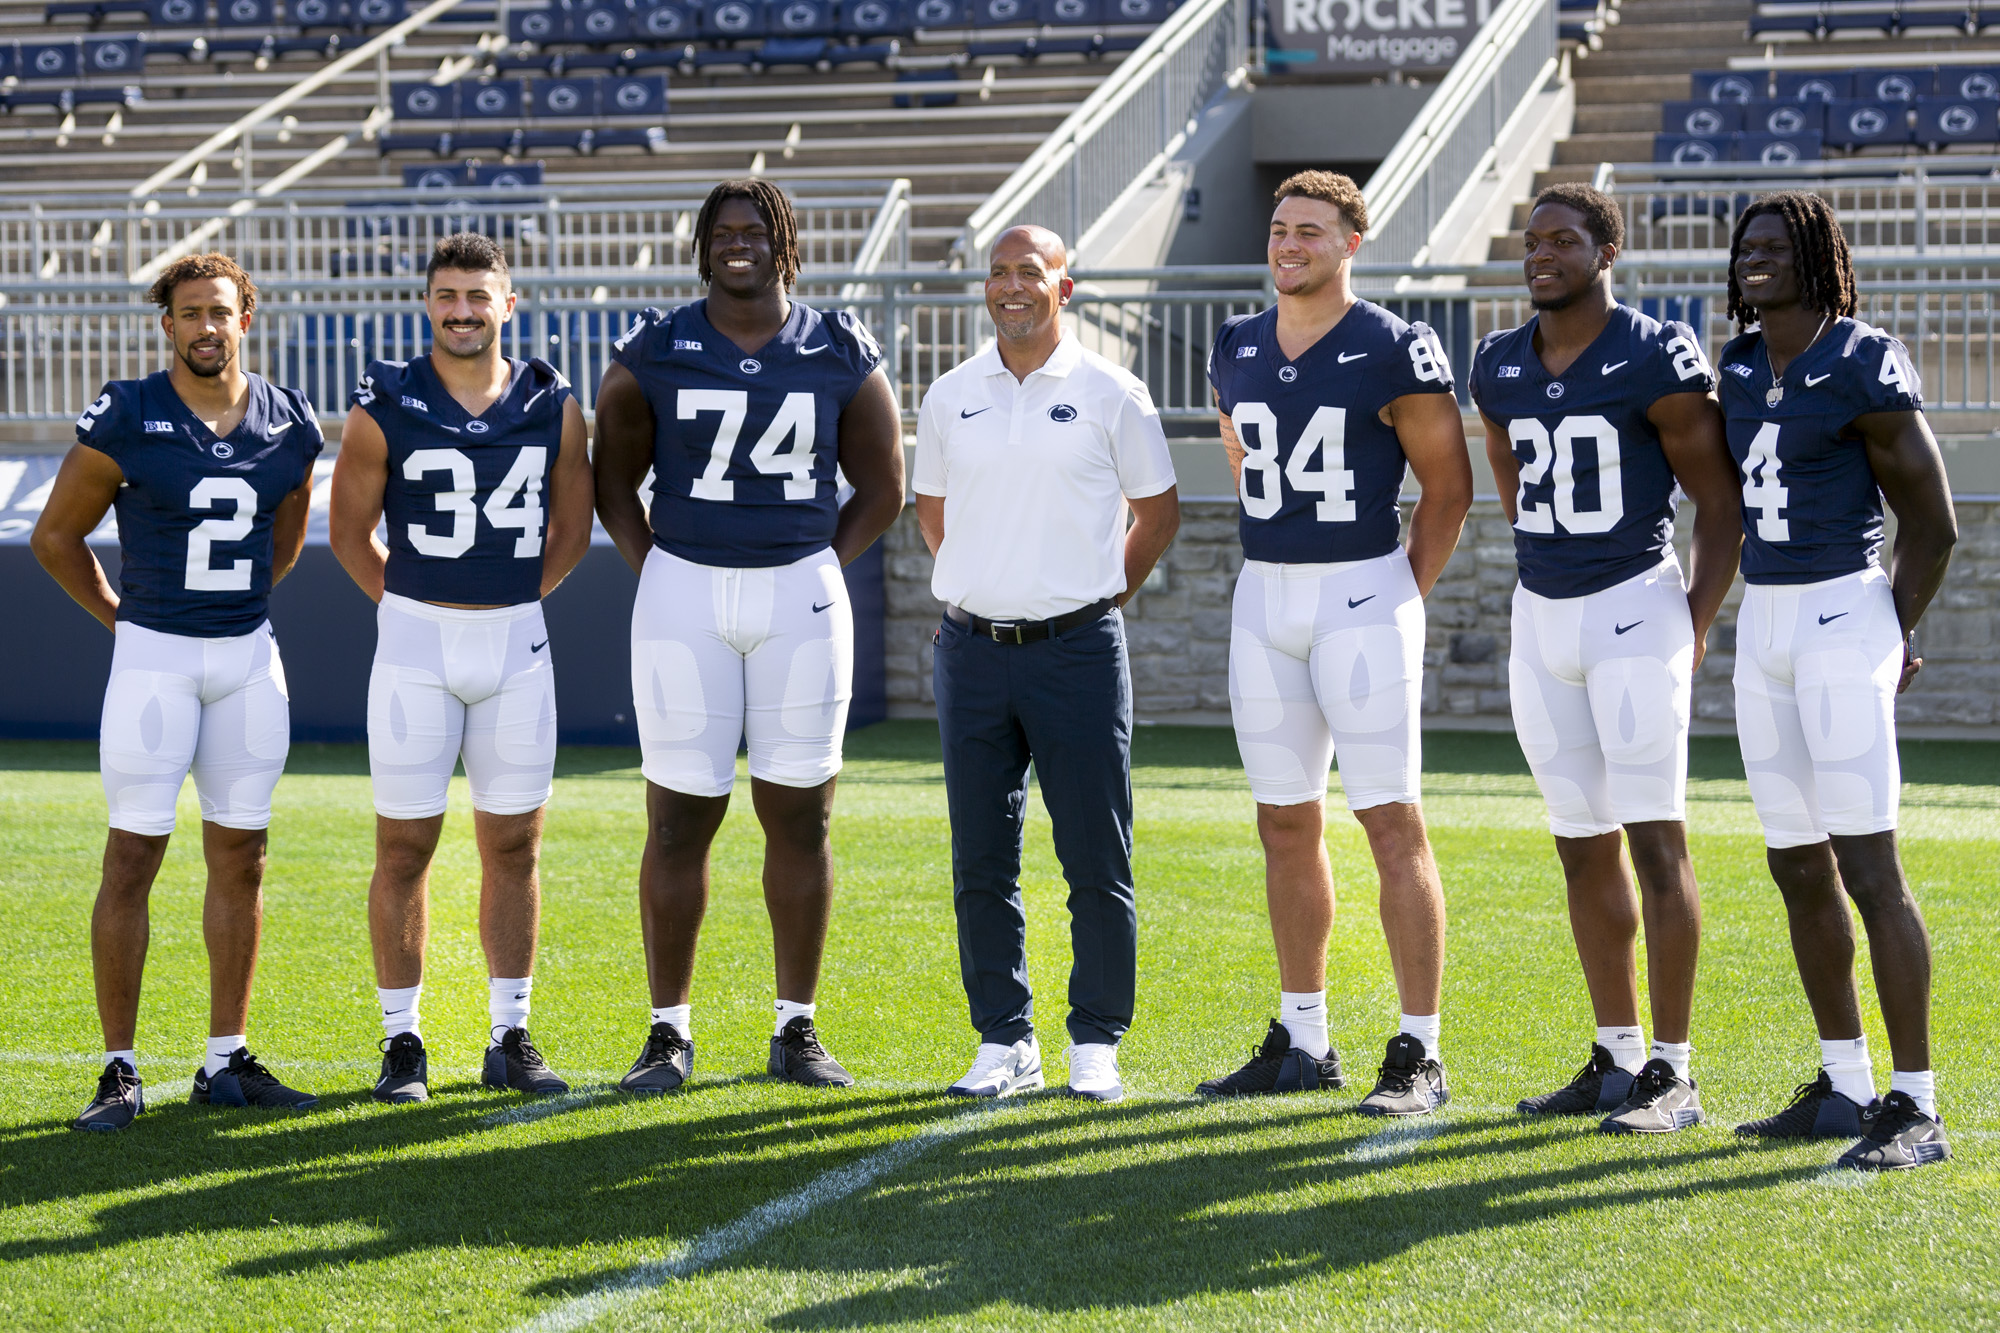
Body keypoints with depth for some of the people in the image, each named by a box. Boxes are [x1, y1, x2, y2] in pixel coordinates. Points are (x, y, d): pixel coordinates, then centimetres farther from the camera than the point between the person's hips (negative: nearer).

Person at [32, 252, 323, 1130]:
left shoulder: (289, 426, 3)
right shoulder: (127, 420, -9)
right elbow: (56, 536, 1)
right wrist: (123, 619, 5)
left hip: (250, 658, 4)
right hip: (154, 659, -4)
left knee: (240, 858, 7)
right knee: (133, 858, -4)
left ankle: (226, 1062, 16)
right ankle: (119, 1072, 1)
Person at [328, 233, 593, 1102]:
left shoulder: (553, 408, 2)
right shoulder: (386, 407, -6)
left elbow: (571, 527, 14)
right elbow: (348, 528, 4)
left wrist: (512, 601, 8)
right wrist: (414, 608, 3)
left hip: (517, 645, 3)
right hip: (415, 645, -2)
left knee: (514, 845, 6)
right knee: (404, 848, 0)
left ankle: (509, 1039, 15)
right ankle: (402, 1041, 9)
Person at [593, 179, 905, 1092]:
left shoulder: (840, 355, 4)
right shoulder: (655, 353, 1)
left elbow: (881, 487, 12)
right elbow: (614, 480, 10)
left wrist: (817, 572, 4)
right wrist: (657, 579, 2)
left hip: (801, 596, 1)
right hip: (683, 594, -1)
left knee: (800, 813, 3)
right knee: (680, 816, 0)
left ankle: (795, 1028, 12)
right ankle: (669, 1031, 8)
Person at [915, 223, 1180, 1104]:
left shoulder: (1110, 395, -1)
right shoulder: (950, 397, 8)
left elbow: (1157, 509, 9)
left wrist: (1097, 596, 7)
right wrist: (982, 585, 13)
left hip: (1077, 650, -3)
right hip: (973, 651, 3)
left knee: (1098, 864, -1)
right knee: (980, 864, 5)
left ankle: (1096, 1044, 9)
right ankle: (1004, 1041, 14)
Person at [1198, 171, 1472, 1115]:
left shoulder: (1392, 352, -8)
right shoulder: (1238, 351, 9)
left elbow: (1448, 484, -2)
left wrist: (1403, 596, -3)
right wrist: (1279, 570, 17)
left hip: (1362, 595, -6)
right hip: (1263, 598, 6)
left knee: (1392, 822, -6)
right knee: (1286, 824, 10)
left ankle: (1418, 1054, -2)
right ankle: (1303, 1039, 20)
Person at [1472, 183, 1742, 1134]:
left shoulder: (1656, 359, -10)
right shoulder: (1501, 368, 8)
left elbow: (1720, 502, -6)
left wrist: (1694, 629, -10)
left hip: (1636, 608, -6)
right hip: (1540, 618, 6)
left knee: (1655, 839, -7)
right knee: (1584, 848, 10)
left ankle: (1674, 1072, -5)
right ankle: (1617, 1057, 18)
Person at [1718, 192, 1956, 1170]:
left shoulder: (1863, 367, -10)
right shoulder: (1742, 372, 11)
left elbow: (1932, 521, -7)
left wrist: (1890, 638, 0)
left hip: (1842, 620, -8)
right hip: (1763, 623, 8)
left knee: (1869, 870, -10)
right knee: (1799, 871, 12)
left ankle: (1916, 1107, -7)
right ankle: (1846, 1085, 22)